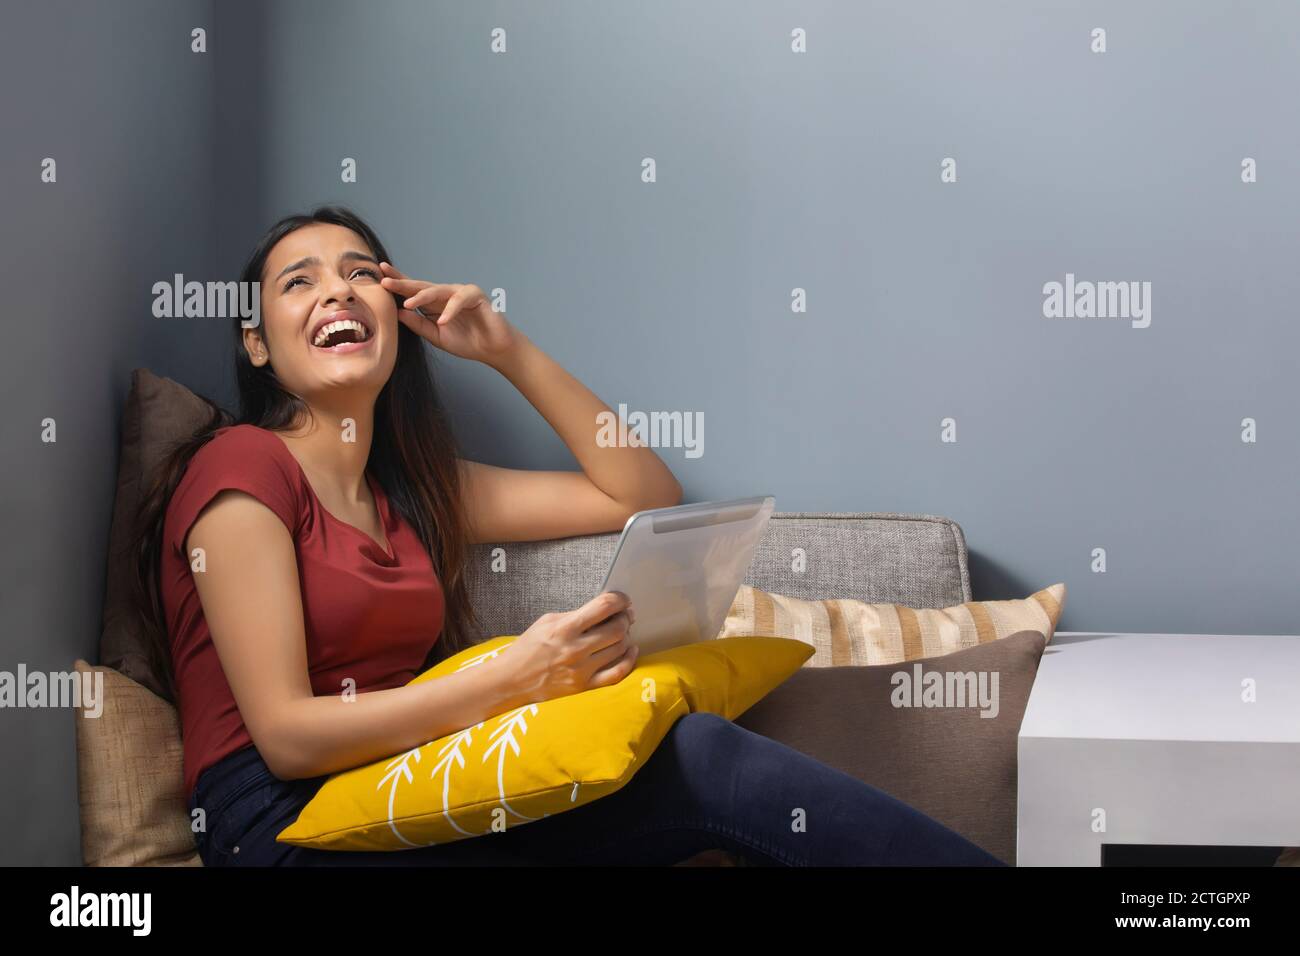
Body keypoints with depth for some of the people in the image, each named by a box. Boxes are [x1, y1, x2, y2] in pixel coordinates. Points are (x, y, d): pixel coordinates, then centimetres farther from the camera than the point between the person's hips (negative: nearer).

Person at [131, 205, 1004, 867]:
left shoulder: (409, 487, 17)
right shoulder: (240, 470, -3)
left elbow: (646, 498, 17)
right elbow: (285, 733, -13)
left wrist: (509, 351, 9)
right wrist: (512, 681, -20)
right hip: (288, 825, -6)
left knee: (701, 754, -21)